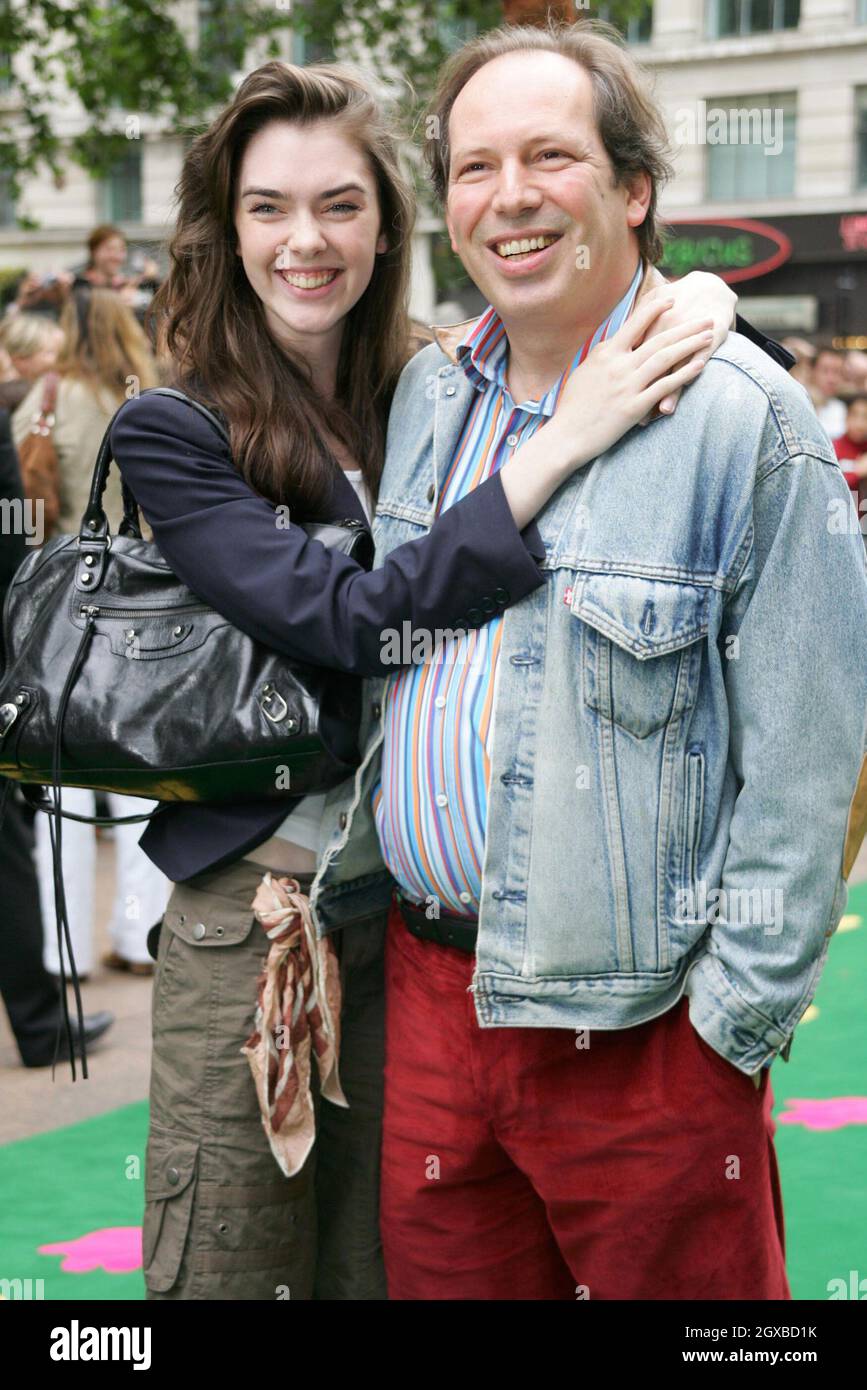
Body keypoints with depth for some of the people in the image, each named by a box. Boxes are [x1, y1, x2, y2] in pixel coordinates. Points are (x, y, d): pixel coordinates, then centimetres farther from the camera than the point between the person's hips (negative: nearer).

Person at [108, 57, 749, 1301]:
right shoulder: (173, 436, -8)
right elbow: (351, 622, -21)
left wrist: (696, 301, -10)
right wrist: (563, 440, -24)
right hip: (254, 909, -3)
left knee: (389, 1259, 14)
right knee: (238, 1264, 7)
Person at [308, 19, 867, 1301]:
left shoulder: (743, 418, -12)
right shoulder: (429, 394, 9)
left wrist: (737, 1015, -14)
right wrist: (336, 875, 15)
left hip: (638, 1026, -6)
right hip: (426, 988, 6)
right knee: (439, 1277, 16)